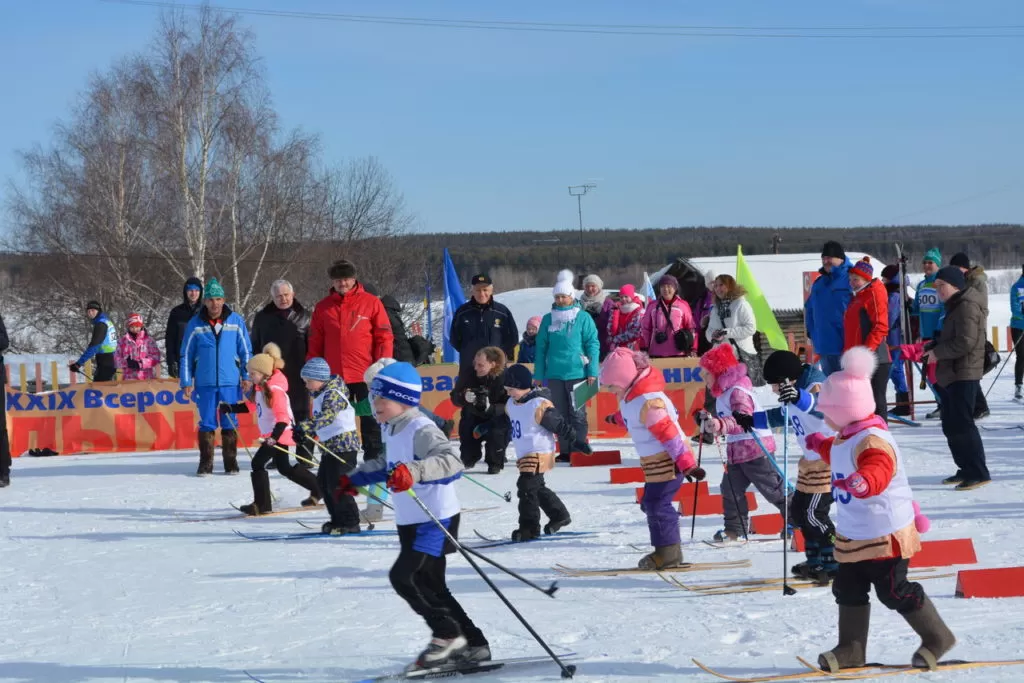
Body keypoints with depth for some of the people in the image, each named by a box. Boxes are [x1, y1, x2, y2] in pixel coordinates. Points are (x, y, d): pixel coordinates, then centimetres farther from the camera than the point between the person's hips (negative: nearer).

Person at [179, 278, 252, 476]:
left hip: (230, 382, 0)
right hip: (204, 383, 0)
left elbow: (246, 351, 8)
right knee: (207, 423, 3)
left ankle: (231, 461, 14)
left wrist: (247, 376, 2)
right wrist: (186, 381, 3)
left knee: (229, 423, 5)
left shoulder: (236, 321, 2)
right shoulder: (195, 324, 2)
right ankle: (205, 463, 10)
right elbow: (186, 354, 6)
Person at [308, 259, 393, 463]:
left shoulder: (371, 302, 1)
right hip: (334, 376, 3)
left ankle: (373, 459, 7)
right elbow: (315, 343, 12)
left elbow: (384, 337, 0)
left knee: (370, 419, 1)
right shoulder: (323, 307, 9)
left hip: (365, 375, -3)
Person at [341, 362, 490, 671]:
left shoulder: (420, 429, -19)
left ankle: (448, 635, -3)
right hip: (411, 522, 10)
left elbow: (451, 461, -36)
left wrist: (414, 471, -49)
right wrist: (355, 478, 33)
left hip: (435, 519, -10)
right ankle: (473, 645, 20)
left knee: (404, 577, -15)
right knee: (429, 584, 12)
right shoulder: (392, 430, 10)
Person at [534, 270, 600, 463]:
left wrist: (592, 372, -7)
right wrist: (538, 375, 8)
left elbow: (593, 345, -1)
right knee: (560, 415, 8)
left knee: (577, 415, -1)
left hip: (577, 373, -3)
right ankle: (565, 452, 14)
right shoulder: (548, 319, 8)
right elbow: (541, 348, 11)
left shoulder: (583, 318, 0)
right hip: (554, 375, 3)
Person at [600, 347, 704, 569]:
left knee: (656, 504, -9)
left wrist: (686, 463, -29)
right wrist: (618, 419, 50)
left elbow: (668, 432, -28)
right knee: (652, 504, 13)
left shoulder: (647, 401, -26)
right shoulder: (632, 396, 5)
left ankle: (667, 552, 0)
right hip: (655, 460, 10)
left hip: (667, 460, -10)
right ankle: (670, 551, 18)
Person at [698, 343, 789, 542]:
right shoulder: (722, 393, 13)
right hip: (736, 451, 10)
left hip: (755, 448, -10)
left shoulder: (738, 392, -19)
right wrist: (708, 422, 15)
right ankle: (734, 529, 14)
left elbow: (742, 420, -34)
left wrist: (720, 424, -49)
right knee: (731, 489, 8)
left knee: (774, 488, -2)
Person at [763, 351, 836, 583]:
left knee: (813, 513, -9)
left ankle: (836, 563, 0)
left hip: (829, 459, -10)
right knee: (798, 510, 14)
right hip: (812, 460, 10)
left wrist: (800, 397, -66)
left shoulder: (814, 386, -22)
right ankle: (815, 560, 24)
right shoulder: (793, 395, 8)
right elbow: (781, 416, 27)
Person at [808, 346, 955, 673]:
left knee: (895, 591, 0)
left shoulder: (873, 440, -24)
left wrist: (861, 482, -63)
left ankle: (937, 637, 17)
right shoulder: (845, 439, 8)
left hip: (886, 534, -10)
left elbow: (878, 472, -44)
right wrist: (821, 445, 46)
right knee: (847, 590, 10)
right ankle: (851, 648, 18)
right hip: (853, 535, 10)